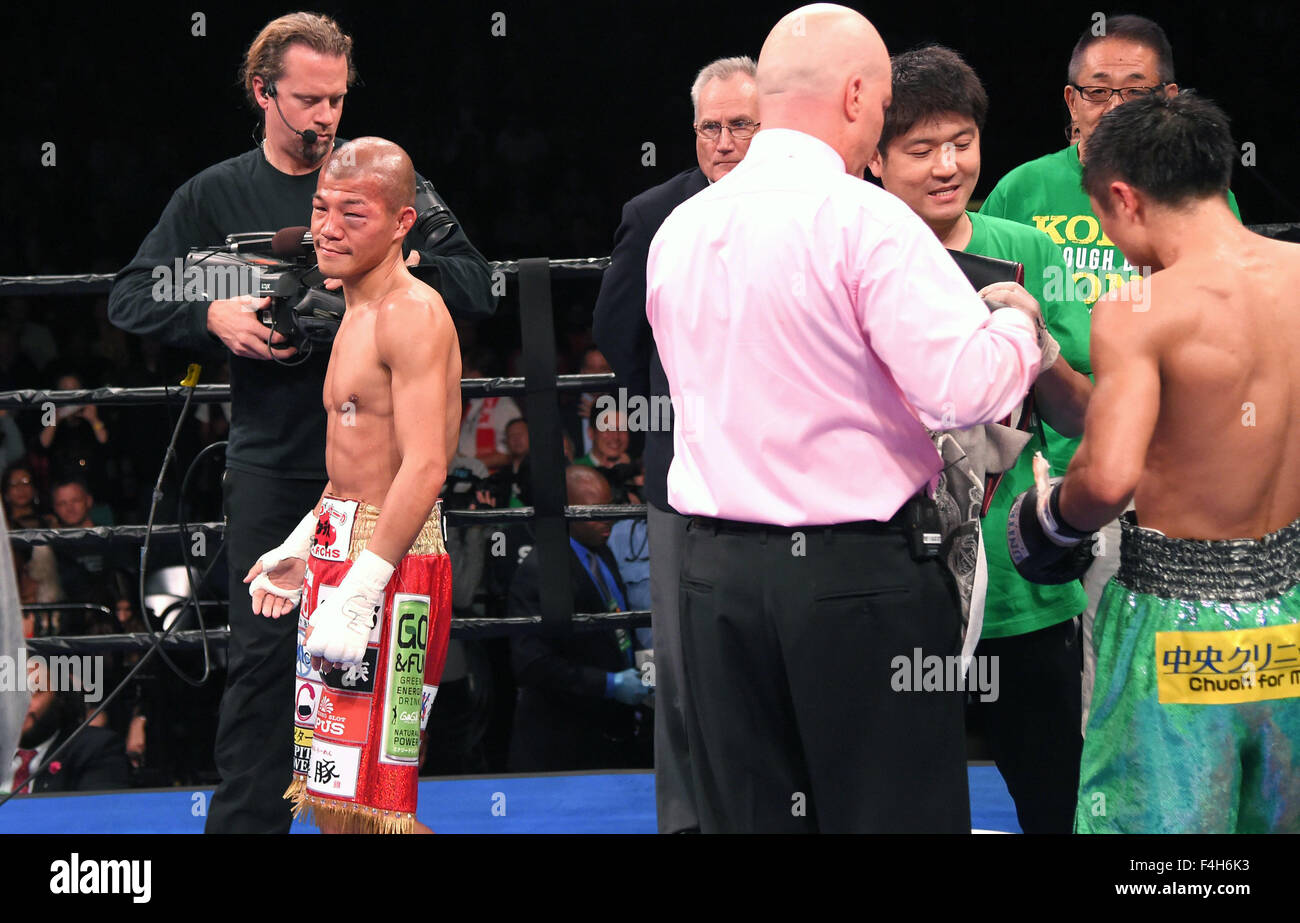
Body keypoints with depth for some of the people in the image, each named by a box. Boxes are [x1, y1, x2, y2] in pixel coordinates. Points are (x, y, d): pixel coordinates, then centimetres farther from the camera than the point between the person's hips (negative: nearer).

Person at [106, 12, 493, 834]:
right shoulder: (217, 195, 5)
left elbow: (479, 286, 5)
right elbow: (132, 296, 3)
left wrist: (407, 264, -15)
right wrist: (214, 315, -15)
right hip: (272, 465, -1)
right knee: (263, 653, -2)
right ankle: (247, 819, 3)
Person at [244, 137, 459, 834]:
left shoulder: (413, 314, -16)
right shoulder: (360, 312, 16)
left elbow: (424, 467, -24)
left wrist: (356, 593, -28)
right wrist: (302, 546, 25)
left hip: (392, 565, -10)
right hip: (342, 550, 10)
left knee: (369, 801, -9)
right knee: (328, 798, 14)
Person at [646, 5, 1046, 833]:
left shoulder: (678, 230, 8)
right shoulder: (865, 218, -12)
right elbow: (967, 385, -18)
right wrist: (1019, 323, 1)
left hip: (718, 572, 6)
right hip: (859, 576, -6)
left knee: (746, 811, 9)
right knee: (895, 808, 0)